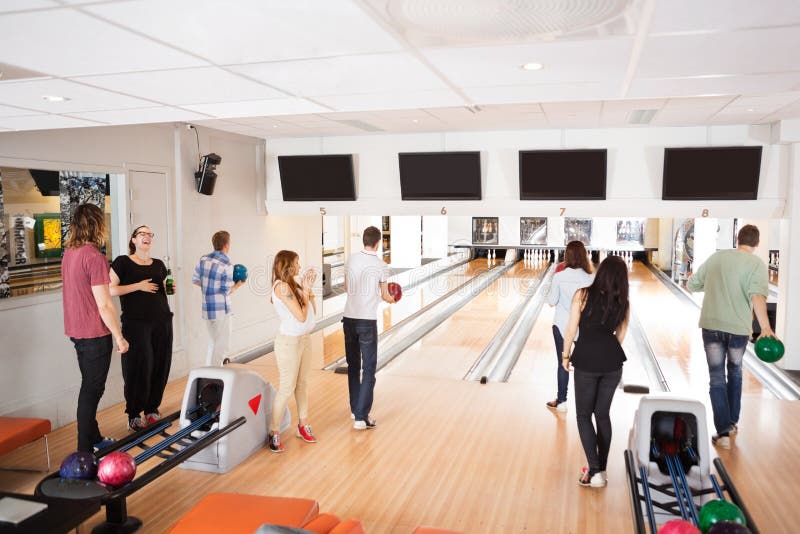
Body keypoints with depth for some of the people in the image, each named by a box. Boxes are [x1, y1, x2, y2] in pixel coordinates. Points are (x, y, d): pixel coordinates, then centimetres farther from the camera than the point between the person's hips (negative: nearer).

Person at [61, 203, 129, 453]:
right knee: (92, 390, 1)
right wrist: (119, 337, -13)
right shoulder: (94, 257, -20)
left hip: (76, 330, 9)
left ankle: (93, 438, 33)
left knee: (89, 387, 20)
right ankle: (85, 450, 9)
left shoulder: (69, 253, 6)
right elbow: (104, 305, -20)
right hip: (95, 334, -9)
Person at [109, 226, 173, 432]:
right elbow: (111, 290, -7)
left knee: (160, 367, 4)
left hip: (162, 322, 5)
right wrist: (138, 286, -14)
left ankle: (152, 409, 19)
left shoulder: (159, 265, 15)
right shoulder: (122, 262, 1)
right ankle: (134, 415, 8)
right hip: (136, 322, -5)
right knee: (139, 367, -4)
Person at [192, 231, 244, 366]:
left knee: (213, 343, 22)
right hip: (221, 310, -7)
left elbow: (195, 280, 10)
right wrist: (238, 284, 6)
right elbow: (227, 291, -11)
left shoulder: (203, 259, 2)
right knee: (222, 345, 4)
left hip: (206, 309, 7)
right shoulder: (226, 266, -16)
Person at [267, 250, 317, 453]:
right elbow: (301, 316, -20)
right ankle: (274, 433, 11)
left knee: (302, 384, 15)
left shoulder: (293, 285, 6)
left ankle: (303, 425, 29)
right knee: (287, 388, -1)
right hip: (289, 341, -8)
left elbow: (312, 312, 8)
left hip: (304, 339, 8)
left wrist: (309, 288, 2)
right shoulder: (282, 286, -19)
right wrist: (306, 290, -12)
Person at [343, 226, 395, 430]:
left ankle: (355, 408, 30)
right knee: (368, 369, 1)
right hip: (367, 321, -5)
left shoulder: (351, 259, 4)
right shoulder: (381, 266, -9)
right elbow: (385, 296, 3)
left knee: (353, 365, 17)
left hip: (349, 319, 5)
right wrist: (391, 298, 26)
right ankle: (361, 417, -3)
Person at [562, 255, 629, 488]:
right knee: (603, 414, 15)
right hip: (612, 362, 4)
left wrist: (565, 355, 6)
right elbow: (620, 335, 10)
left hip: (586, 360, -3)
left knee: (584, 415, 8)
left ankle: (595, 471, -1)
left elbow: (571, 329, -7)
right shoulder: (623, 303, 1)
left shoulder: (583, 295, -11)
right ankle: (602, 469, 22)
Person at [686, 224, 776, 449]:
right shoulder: (757, 264, -6)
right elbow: (757, 296, -24)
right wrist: (765, 327, -34)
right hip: (738, 328, -1)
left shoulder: (716, 257, 4)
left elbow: (691, 284, 11)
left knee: (717, 378, 4)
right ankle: (732, 421, 33)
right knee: (735, 372, 22)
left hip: (711, 326, 1)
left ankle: (724, 432, -2)